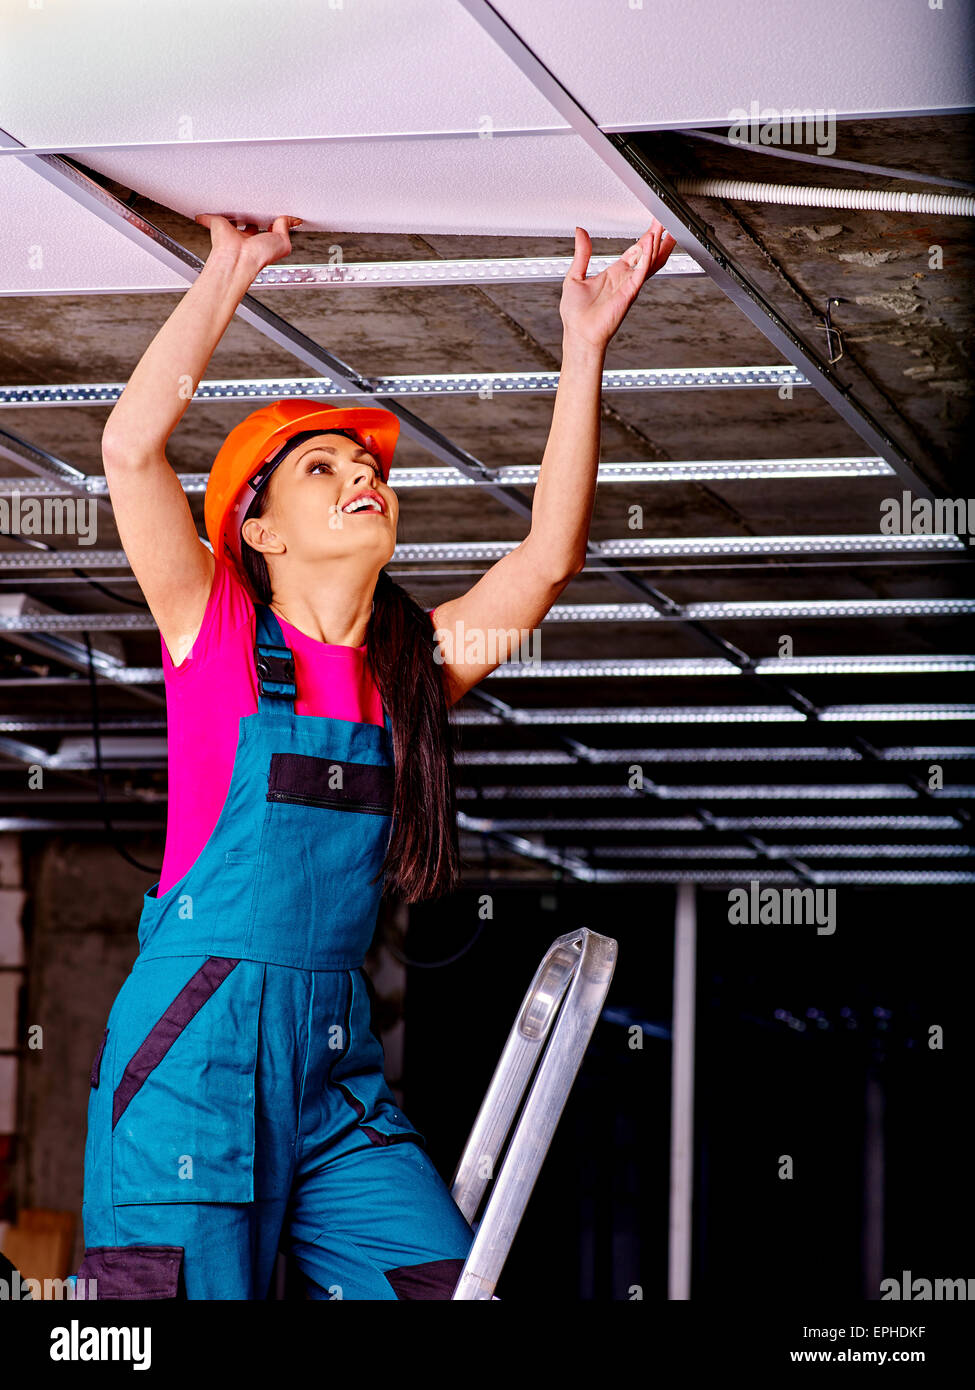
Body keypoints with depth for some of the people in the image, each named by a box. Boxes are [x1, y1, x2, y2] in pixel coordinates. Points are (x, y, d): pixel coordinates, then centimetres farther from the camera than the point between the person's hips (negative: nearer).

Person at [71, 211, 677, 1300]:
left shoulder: (412, 665, 13)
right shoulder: (215, 630, 2)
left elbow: (550, 557, 4)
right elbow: (132, 445, -11)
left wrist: (584, 349, 1)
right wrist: (229, 272, -4)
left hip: (337, 1066, 5)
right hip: (193, 1045, -5)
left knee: (441, 1283, -6)